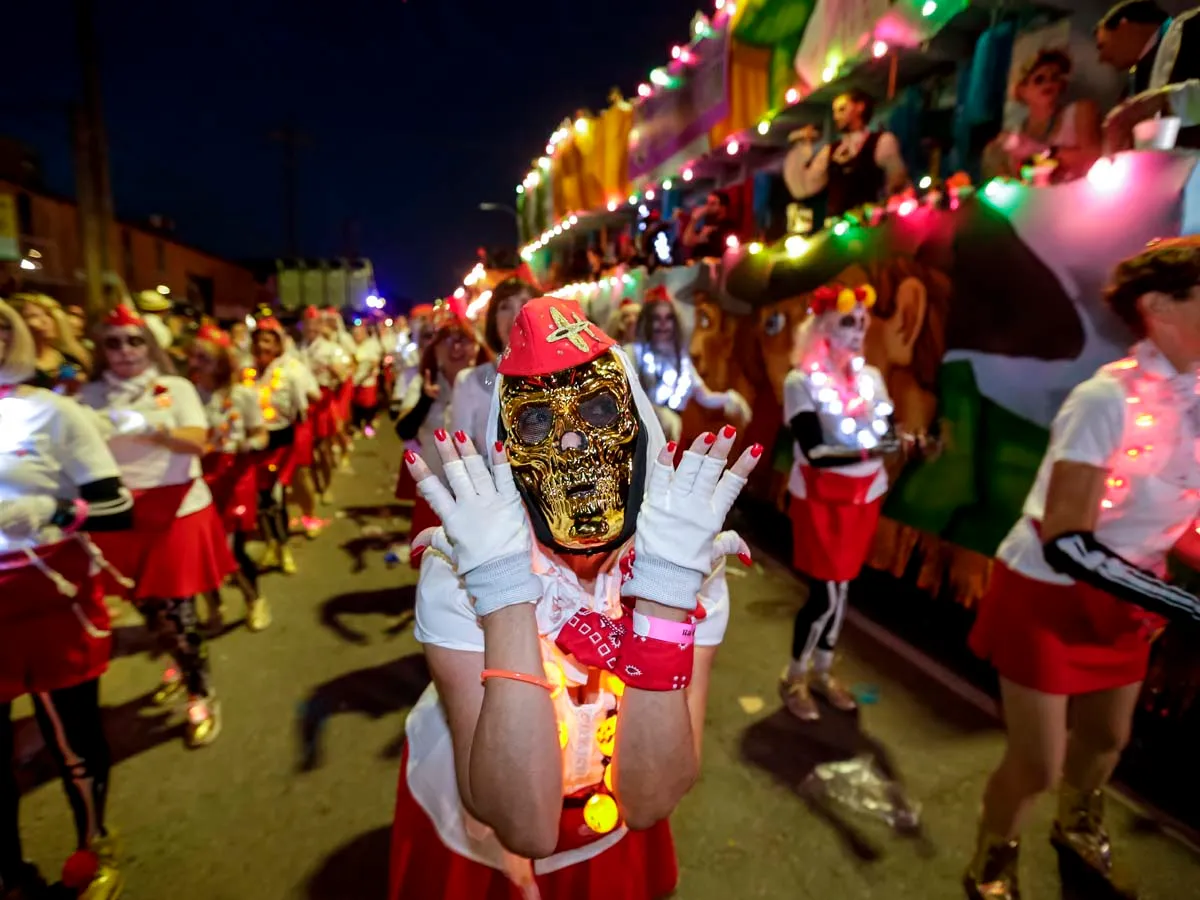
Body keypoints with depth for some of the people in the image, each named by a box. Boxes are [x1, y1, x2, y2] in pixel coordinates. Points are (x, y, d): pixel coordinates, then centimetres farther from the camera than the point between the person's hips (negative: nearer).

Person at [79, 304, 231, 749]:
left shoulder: (175, 388, -2)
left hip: (178, 509, -3)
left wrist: (148, 429, -31)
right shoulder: (92, 395, 4)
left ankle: (202, 695, 15)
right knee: (150, 608, 13)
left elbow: (198, 442, -15)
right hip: (125, 515, 3)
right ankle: (183, 666, 40)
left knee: (175, 608, -1)